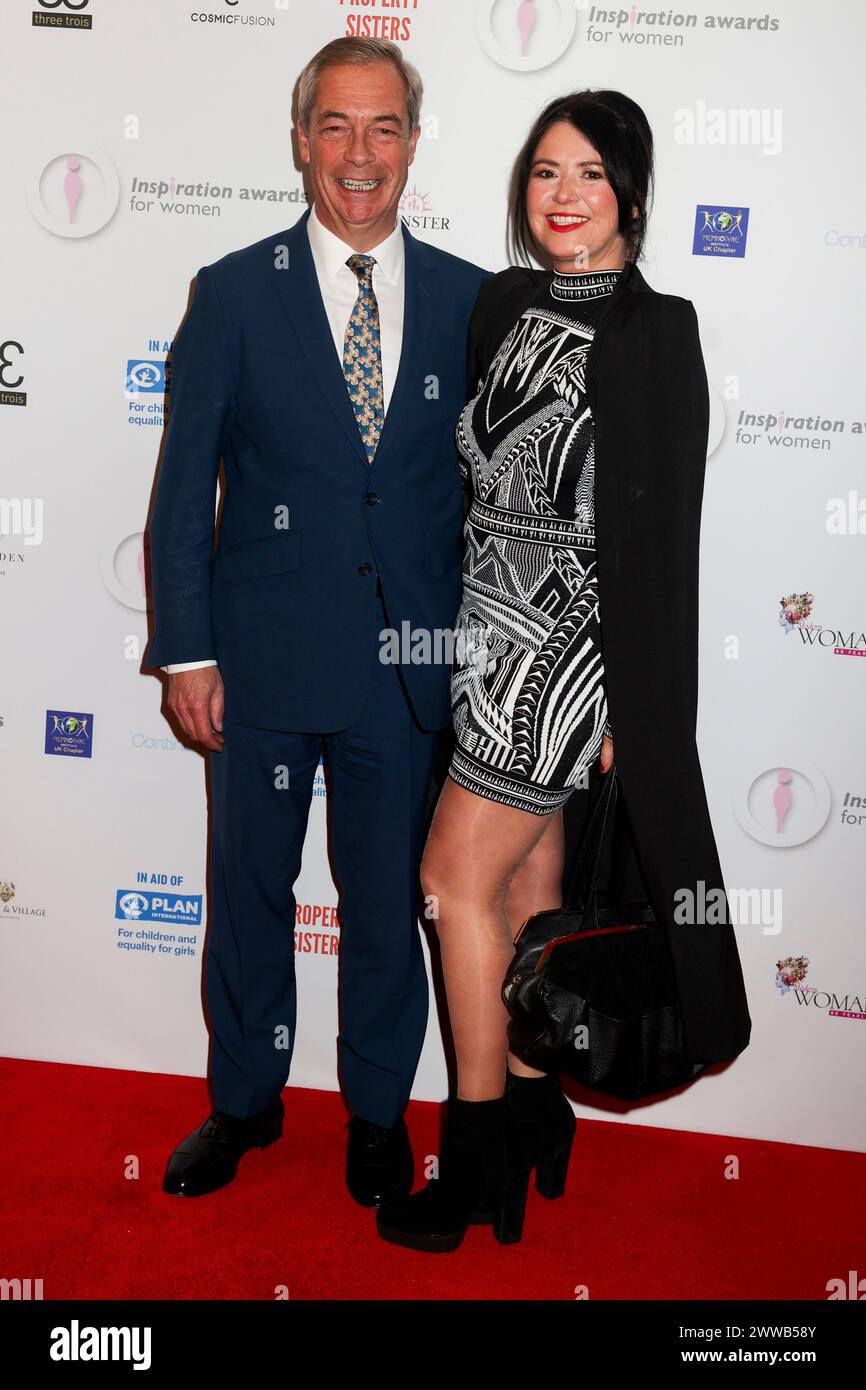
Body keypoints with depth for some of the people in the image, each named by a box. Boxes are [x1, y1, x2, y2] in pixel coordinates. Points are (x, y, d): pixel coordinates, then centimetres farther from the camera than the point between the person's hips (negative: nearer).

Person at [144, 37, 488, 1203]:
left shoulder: (469, 299, 3)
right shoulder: (234, 294, -2)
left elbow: (489, 483, 6)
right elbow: (184, 486, -1)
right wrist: (187, 649, -5)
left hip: (409, 665, 1)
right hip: (266, 662, 0)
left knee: (387, 901, 13)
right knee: (250, 891, 14)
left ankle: (378, 1114, 35)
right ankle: (244, 1101, 37)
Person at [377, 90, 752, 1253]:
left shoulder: (655, 330, -12)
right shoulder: (505, 303, 8)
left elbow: (661, 534, -13)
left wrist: (631, 703, -13)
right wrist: (473, 633, 11)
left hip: (567, 640, -7)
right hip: (501, 632, 7)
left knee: (459, 877, -2)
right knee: (528, 879, 13)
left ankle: (477, 1168, 14)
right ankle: (534, 1121, 29)